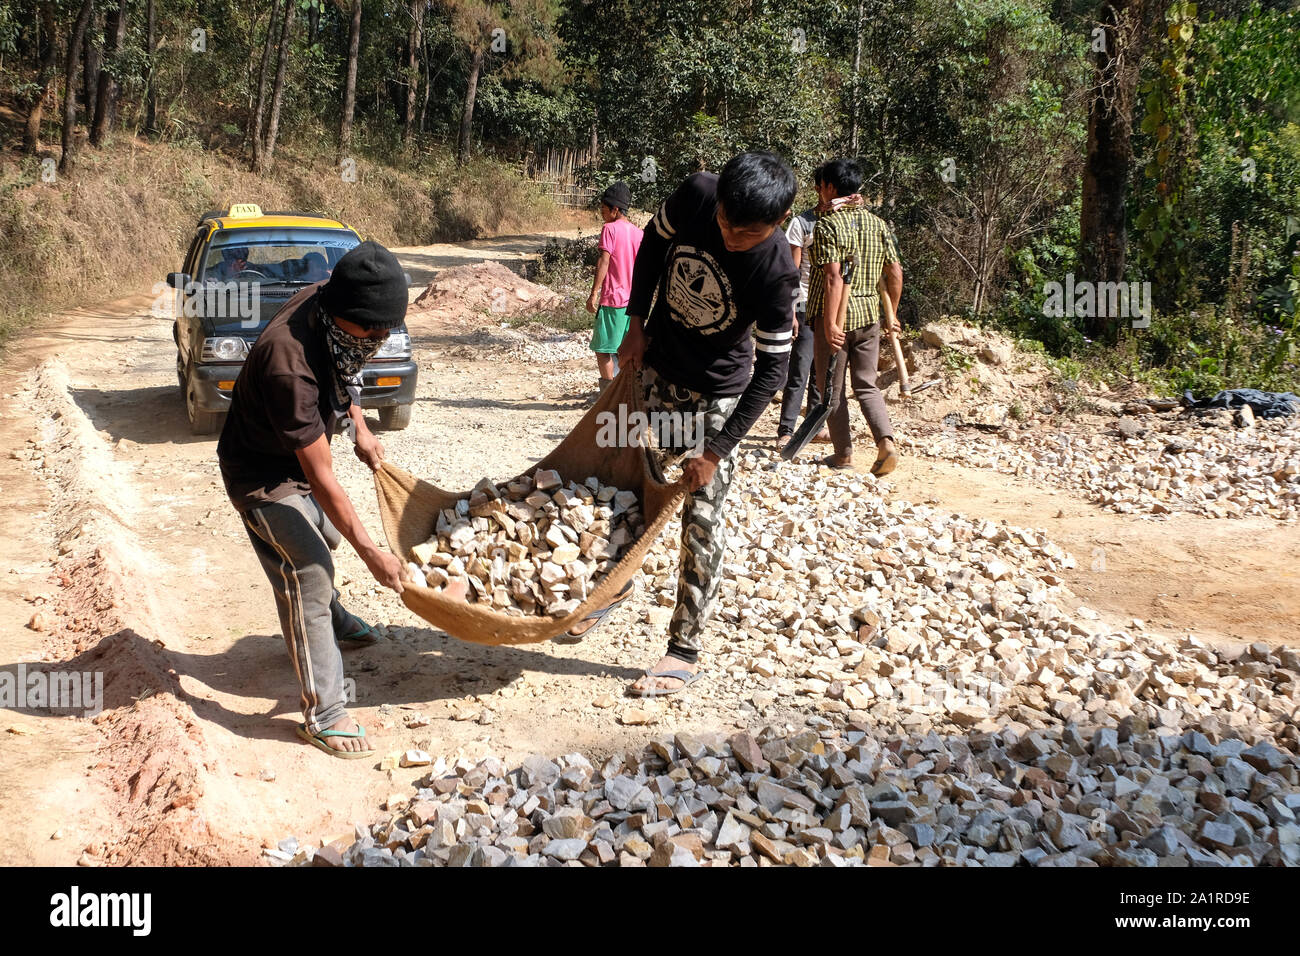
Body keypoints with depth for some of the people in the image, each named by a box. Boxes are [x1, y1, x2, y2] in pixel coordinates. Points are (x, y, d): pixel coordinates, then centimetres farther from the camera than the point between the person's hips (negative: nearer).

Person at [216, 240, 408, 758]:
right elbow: (321, 478, -36)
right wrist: (371, 551, -31)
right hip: (263, 475, -9)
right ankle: (322, 715, -7)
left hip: (299, 456, 9)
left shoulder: (331, 304, -17)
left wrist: (359, 428, 2)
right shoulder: (290, 365, -42)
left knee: (325, 536, 28)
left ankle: (331, 619, 57)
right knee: (307, 573, -14)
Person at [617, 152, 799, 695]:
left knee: (701, 518, -4)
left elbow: (773, 369, -22)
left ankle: (684, 651, 6)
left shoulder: (774, 272, -29)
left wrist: (715, 450, -23)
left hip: (717, 395, -4)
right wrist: (636, 322, -2)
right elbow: (654, 242, 3)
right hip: (655, 370, 4)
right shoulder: (696, 195, -20)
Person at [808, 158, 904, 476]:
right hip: (869, 315, 6)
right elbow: (895, 273, 8)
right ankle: (886, 442, -6)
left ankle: (843, 454, 14)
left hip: (837, 317, -5)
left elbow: (833, 278, -21)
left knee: (833, 387, 8)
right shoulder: (878, 224, 7)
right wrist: (891, 314, 18)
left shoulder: (828, 225, -11)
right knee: (866, 385, 13)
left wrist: (830, 323, -21)